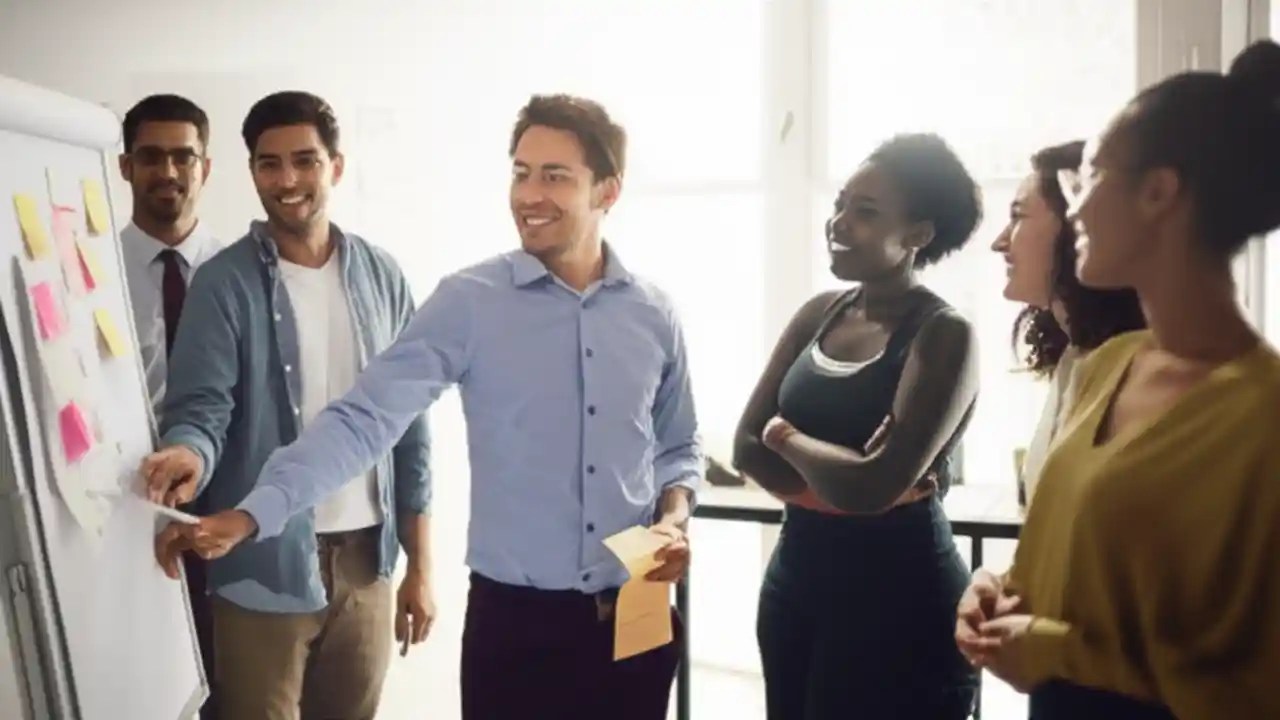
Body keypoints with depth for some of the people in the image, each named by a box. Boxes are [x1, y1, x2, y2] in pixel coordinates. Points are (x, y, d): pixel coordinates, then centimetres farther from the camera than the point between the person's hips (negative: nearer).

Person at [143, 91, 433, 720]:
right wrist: (187, 454, -39)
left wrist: (419, 565, 5)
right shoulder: (224, 283, -7)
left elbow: (408, 425, 6)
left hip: (366, 561, 4)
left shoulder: (381, 278, 3)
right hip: (264, 565, -3)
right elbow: (202, 408, -14)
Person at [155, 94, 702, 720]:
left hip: (636, 620, 3)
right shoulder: (469, 302, -7)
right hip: (515, 619, -2)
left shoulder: (654, 315, 2)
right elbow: (362, 419, -14)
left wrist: (674, 519, -6)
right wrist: (252, 513, -24)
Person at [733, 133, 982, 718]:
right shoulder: (820, 314, 4)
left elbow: (874, 486, -23)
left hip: (900, 598, -6)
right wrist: (833, 484, -15)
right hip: (796, 577, 6)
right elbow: (746, 448, 0)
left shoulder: (943, 335, -14)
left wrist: (788, 436, -6)